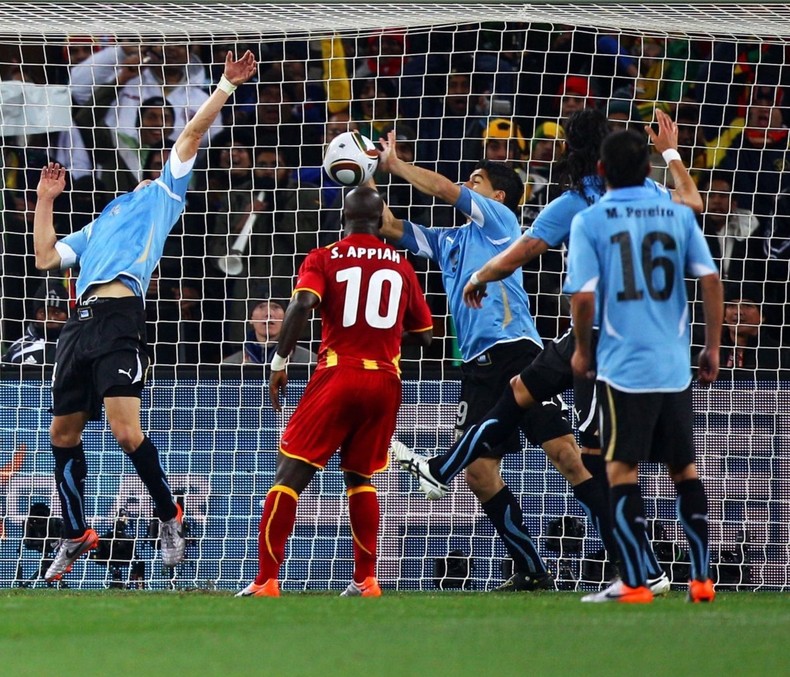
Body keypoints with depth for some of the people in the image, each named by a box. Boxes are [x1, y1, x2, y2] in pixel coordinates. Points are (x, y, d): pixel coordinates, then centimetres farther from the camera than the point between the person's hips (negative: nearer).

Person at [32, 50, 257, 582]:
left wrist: (228, 85, 3)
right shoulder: (103, 222, 32)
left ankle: (170, 516, 2)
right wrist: (45, 201, 27)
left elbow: (193, 133, 8)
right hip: (81, 321, 7)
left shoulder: (163, 194, 16)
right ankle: (76, 536, 20)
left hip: (119, 317, -7)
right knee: (64, 434, 8)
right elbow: (46, 258, 29)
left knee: (126, 430, -17)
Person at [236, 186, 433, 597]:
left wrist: (280, 361, -10)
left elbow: (302, 303, -15)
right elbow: (423, 335, 16)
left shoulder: (324, 258, 3)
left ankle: (266, 581, -11)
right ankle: (366, 581, 15)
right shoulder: (401, 266, 12)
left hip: (338, 375, -3)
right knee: (359, 477, 21)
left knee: (291, 473, -2)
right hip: (386, 380, 4)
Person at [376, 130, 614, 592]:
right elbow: (390, 228, 28)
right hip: (478, 364, 7)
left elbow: (445, 190, -3)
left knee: (564, 451, -16)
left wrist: (396, 164, 7)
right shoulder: (449, 241, 25)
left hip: (516, 350, -7)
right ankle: (532, 571, 4)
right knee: (480, 472, -3)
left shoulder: (500, 220, 5)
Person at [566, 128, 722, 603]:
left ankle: (634, 583, -2)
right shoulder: (678, 215, 5)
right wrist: (712, 348, 9)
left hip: (623, 364, -3)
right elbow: (711, 279, 0)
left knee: (622, 471, 2)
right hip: (676, 366, 3)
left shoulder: (589, 221, -4)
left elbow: (583, 296, -12)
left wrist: (582, 350, 5)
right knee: (685, 469, 12)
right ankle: (702, 579, 12)